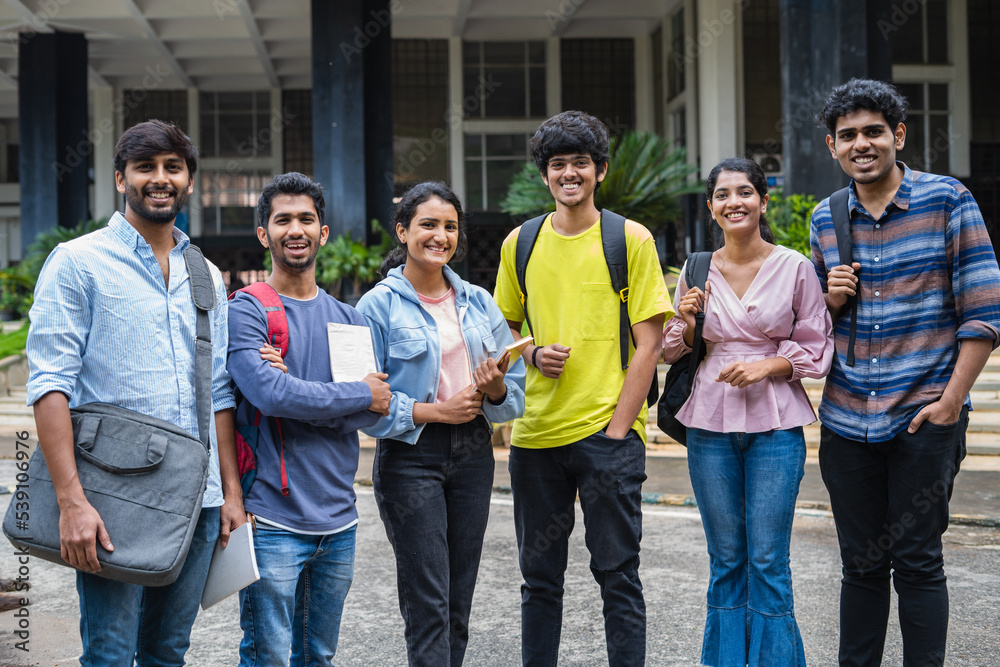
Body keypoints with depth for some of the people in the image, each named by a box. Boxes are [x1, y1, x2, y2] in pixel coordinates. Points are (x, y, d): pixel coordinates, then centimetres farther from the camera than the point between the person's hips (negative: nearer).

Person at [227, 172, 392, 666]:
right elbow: (270, 393, -20)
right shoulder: (247, 310, -4)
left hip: (339, 519, 5)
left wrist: (300, 394, -15)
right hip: (273, 519, -5)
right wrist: (363, 394, -9)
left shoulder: (348, 318, 11)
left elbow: (375, 414, 1)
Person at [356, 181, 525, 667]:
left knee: (459, 603, 10)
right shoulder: (379, 305, -4)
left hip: (473, 454, 5)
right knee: (428, 603, -6)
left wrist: (496, 389, -11)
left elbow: (516, 387, 11)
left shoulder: (479, 302, 11)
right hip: (410, 457, -5)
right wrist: (436, 411, -16)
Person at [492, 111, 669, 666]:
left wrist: (617, 428, -12)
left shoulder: (631, 240, -2)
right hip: (535, 433, 4)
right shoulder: (520, 244, 8)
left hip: (608, 432, -3)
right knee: (540, 576, 13)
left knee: (618, 573, 3)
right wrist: (532, 353, -4)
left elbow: (649, 343, -5)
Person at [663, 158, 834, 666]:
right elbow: (674, 351, 13)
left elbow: (817, 348, 2)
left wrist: (766, 366, -13)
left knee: (768, 561, -1)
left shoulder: (794, 267, -2)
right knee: (726, 559, 10)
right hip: (710, 426, 2)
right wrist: (685, 323, -8)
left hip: (775, 427, -2)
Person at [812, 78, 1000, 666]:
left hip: (924, 418, -4)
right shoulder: (826, 218, 9)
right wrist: (832, 299, -3)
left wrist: (951, 400, -12)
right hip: (847, 419, 4)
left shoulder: (948, 201, -4)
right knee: (862, 564, 12)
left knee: (917, 562, 1)